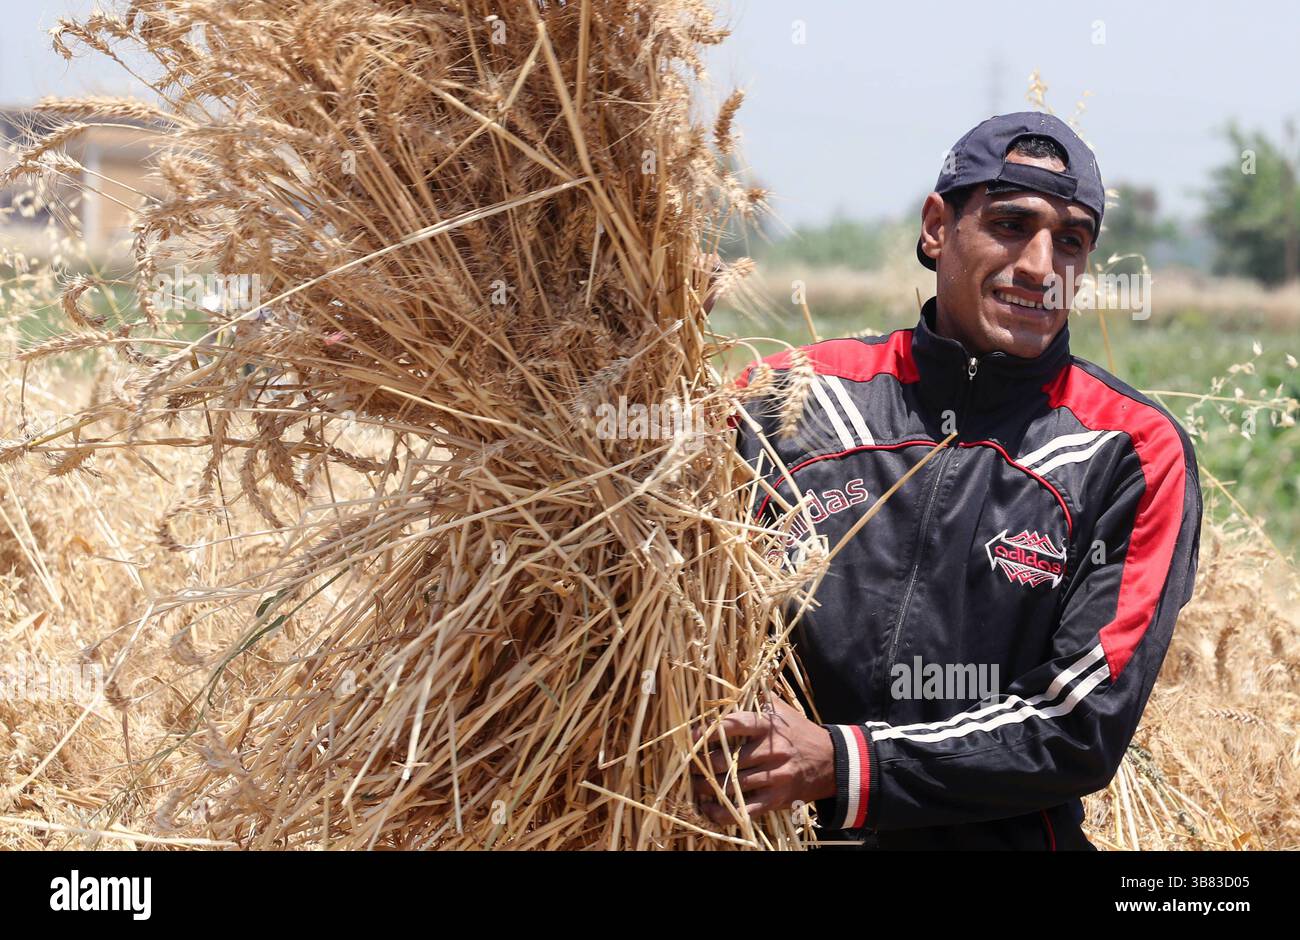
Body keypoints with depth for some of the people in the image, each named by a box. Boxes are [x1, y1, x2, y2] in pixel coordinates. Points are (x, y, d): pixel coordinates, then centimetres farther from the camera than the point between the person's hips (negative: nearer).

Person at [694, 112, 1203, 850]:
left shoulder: (1134, 452, -1)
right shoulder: (788, 403, 4)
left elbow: (1082, 728, -6)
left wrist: (842, 765, -15)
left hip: (1004, 835, -2)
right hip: (781, 839, 3)